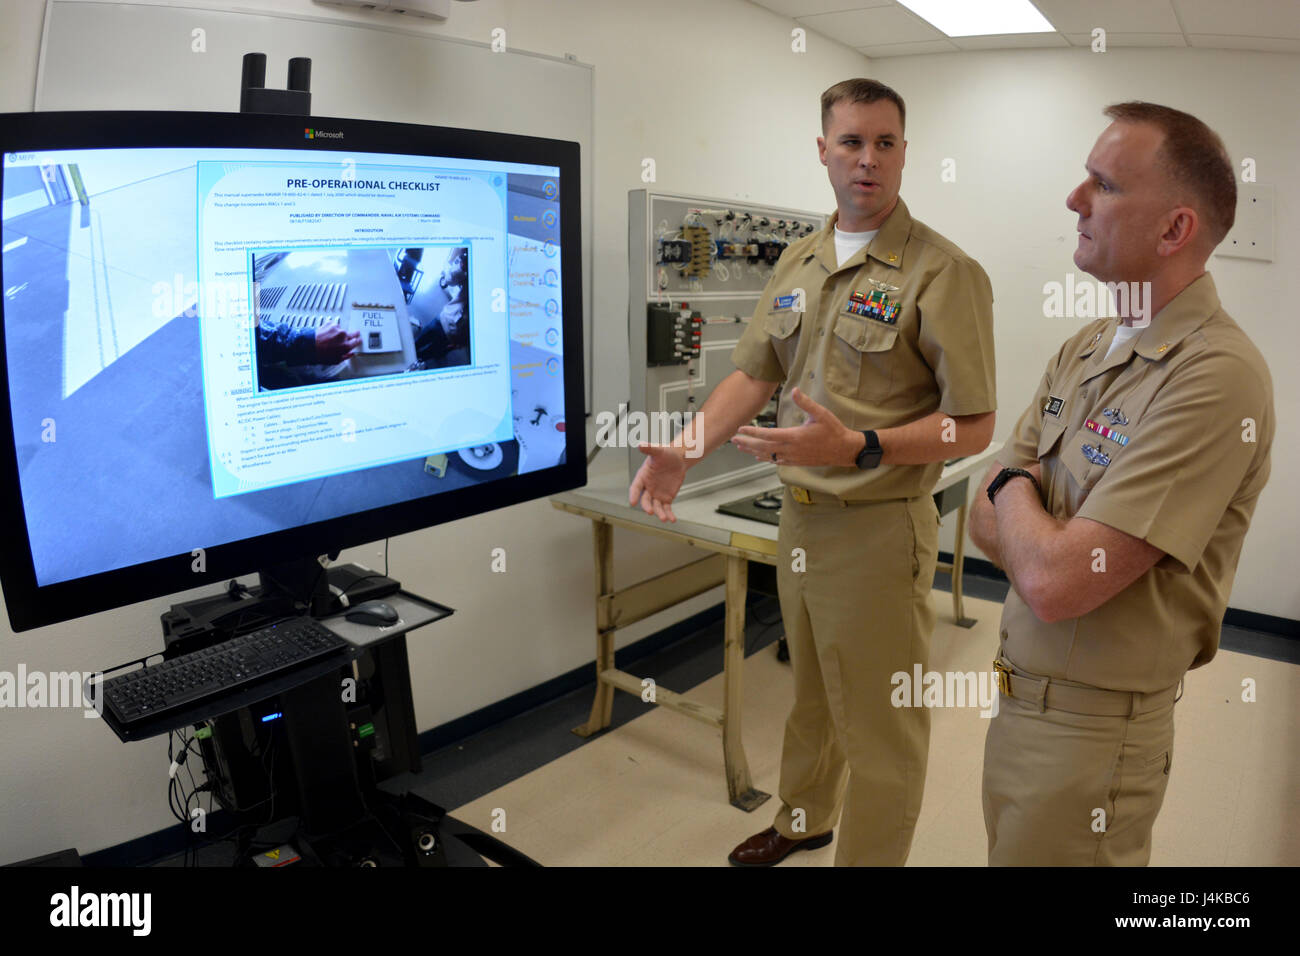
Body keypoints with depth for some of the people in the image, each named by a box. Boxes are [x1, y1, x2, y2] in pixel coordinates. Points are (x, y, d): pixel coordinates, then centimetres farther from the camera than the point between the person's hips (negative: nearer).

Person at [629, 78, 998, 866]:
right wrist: (686, 450, -5)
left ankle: (872, 856, 29)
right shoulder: (799, 261, 9)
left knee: (880, 725, 7)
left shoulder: (944, 273, -13)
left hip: (879, 526, -6)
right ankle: (804, 819, 46)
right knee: (811, 693, 24)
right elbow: (754, 374, 10)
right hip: (799, 515, 7)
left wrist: (859, 447, -29)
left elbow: (973, 425, -15)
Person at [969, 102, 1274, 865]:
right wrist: (1077, 545, -16)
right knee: (1008, 848, 25)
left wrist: (1014, 493, -8)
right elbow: (987, 522, 3)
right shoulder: (1086, 349, 4)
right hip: (1018, 694, 7)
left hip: (1093, 726, -7)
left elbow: (1053, 582, -28)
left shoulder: (1218, 375, -23)